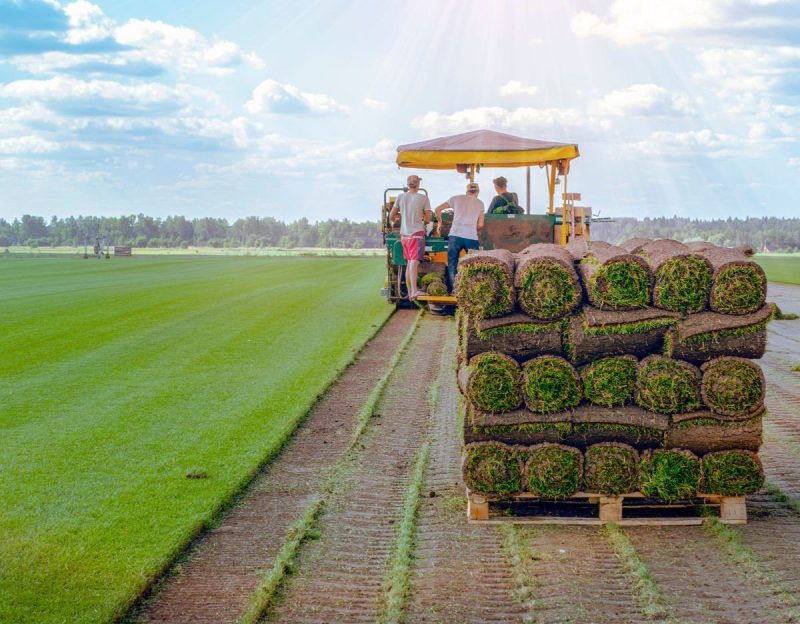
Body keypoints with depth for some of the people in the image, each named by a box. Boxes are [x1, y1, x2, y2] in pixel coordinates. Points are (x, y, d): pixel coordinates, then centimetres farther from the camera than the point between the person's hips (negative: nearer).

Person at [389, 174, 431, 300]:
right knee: (414, 262, -15)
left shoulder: (401, 197, 6)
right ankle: (414, 290, -28)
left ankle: (410, 292, 15)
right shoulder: (423, 198, -3)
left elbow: (391, 216, 9)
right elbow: (428, 219, 0)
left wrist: (395, 220, 32)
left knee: (409, 263, 13)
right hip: (417, 233, -5)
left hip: (404, 234, 5)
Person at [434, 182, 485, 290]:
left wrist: (439, 222, 29)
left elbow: (438, 209, 14)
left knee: (452, 263, 9)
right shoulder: (480, 204, 12)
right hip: (471, 237, 0)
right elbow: (480, 225, 8)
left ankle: (454, 289, 1)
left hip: (455, 235, 0)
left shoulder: (456, 199, 12)